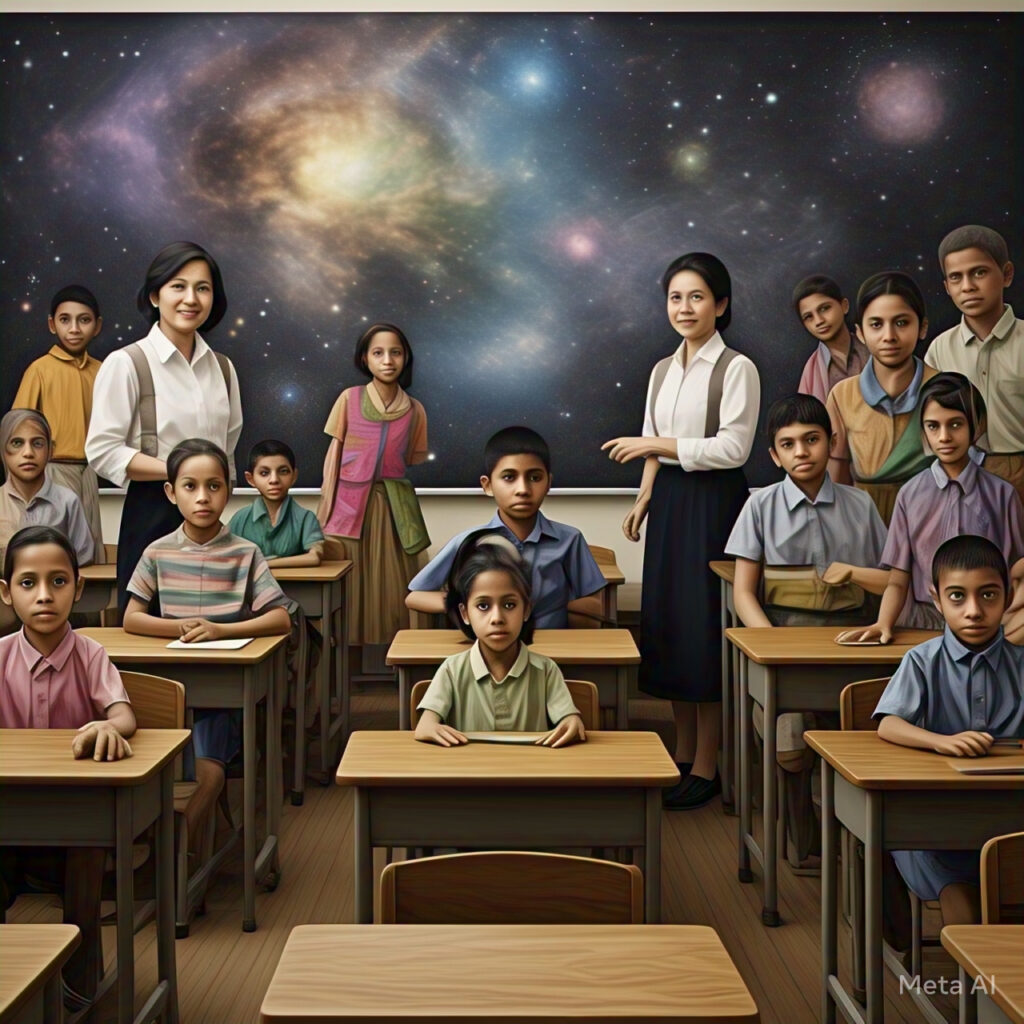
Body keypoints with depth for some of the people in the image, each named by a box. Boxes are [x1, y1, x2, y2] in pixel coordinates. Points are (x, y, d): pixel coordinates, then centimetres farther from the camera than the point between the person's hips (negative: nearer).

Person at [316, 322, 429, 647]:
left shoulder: (415, 410, 4)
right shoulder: (349, 399, 0)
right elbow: (334, 454, 1)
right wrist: (326, 511, -2)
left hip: (393, 505, 1)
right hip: (350, 502, -1)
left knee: (391, 591, 3)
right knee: (350, 589, 1)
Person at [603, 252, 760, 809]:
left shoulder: (736, 368, -9)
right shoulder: (663, 370, 13)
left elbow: (733, 447, -16)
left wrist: (655, 444, -16)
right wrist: (644, 497, 3)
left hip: (714, 502, -7)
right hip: (669, 502, 7)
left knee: (704, 626, -3)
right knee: (666, 621, 9)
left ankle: (706, 767, 8)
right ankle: (682, 754, 22)